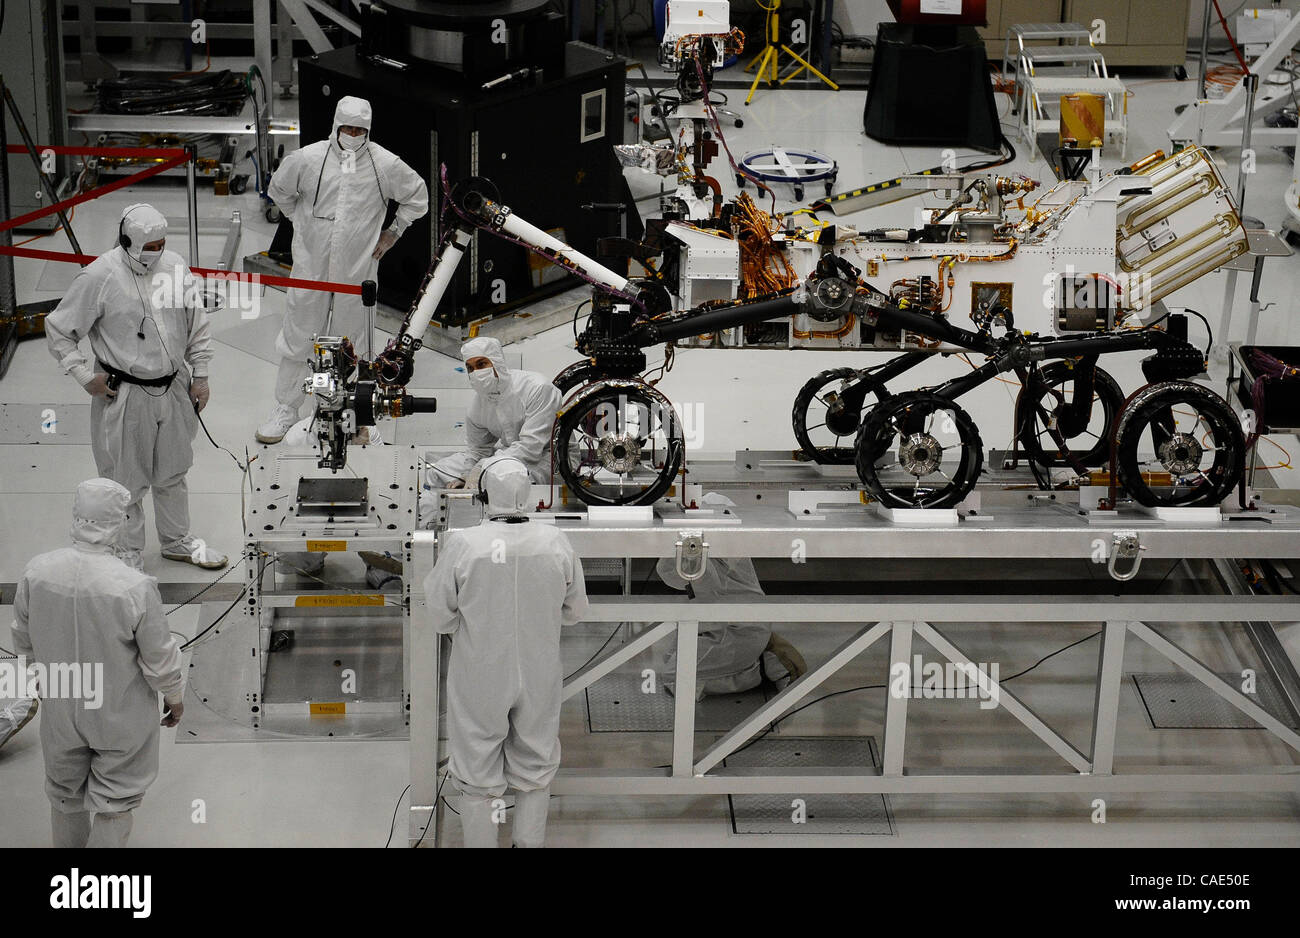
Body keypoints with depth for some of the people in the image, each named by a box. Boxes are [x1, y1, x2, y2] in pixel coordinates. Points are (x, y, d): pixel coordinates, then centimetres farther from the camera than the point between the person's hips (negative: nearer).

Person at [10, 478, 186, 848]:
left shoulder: (37, 572, -18)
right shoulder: (135, 588, -30)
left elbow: (23, 641, -1)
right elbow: (161, 658, -17)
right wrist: (174, 697, 3)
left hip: (60, 710, 4)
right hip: (121, 717, -4)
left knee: (65, 794, 26)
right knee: (114, 803, 18)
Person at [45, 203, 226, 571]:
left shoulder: (175, 265, -2)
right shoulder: (99, 276, -17)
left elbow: (197, 324, 10)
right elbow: (58, 329, -7)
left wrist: (199, 376, 10)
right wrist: (85, 376, -9)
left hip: (173, 389, 5)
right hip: (124, 396, -5)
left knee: (172, 472, 21)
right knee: (126, 482, 6)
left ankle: (177, 541, 40)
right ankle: (128, 555, 23)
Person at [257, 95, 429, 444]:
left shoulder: (385, 164, -8)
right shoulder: (307, 159, -9)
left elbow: (417, 196, 11)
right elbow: (279, 190, 12)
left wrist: (392, 233, 8)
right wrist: (302, 222, 10)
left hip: (358, 269, 0)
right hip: (311, 267, 0)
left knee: (355, 338, 8)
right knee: (299, 334, 8)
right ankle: (286, 408, 22)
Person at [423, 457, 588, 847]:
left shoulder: (460, 545, -20)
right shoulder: (555, 543, -13)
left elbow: (441, 617, -10)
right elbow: (575, 611, 0)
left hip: (480, 680, -2)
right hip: (539, 679, 2)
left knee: (478, 778, 13)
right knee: (536, 770, 20)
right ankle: (530, 842, 31)